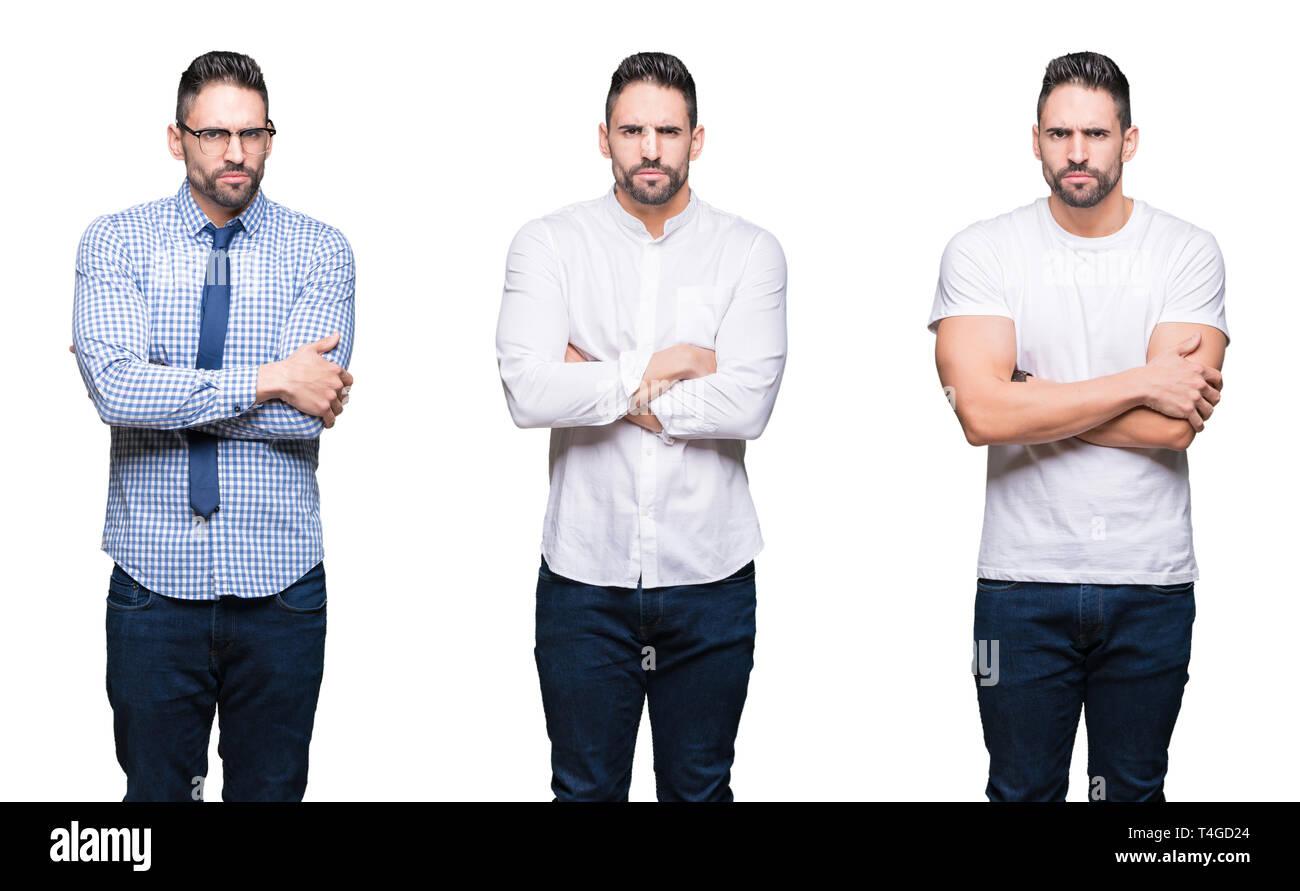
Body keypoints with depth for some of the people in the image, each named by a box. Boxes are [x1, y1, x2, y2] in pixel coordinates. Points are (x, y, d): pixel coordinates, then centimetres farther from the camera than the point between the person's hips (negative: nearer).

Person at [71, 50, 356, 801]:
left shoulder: (321, 252, -1)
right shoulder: (116, 243, 0)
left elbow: (308, 412, -14)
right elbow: (117, 391, -16)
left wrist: (161, 387, -12)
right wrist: (267, 381, -16)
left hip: (279, 579, 0)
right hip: (154, 575, 0)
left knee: (271, 789, 12)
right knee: (155, 788, 12)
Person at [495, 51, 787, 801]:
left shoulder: (750, 253, 0)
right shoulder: (548, 245, 0)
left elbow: (747, 404, -14)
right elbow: (527, 392, -14)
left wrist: (598, 384, -10)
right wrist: (659, 367, -11)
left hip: (711, 574, 0)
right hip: (585, 573, 0)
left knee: (701, 788, 13)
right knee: (586, 788, 11)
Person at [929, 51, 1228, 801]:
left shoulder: (1188, 253, -2)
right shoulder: (980, 253, -3)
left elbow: (1174, 427, -13)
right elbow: (983, 415, -17)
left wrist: (1030, 396, -12)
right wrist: (1140, 383, -14)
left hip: (1152, 579, 1)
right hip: (1024, 578, -1)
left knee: (1133, 789, 14)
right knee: (1023, 789, 10)